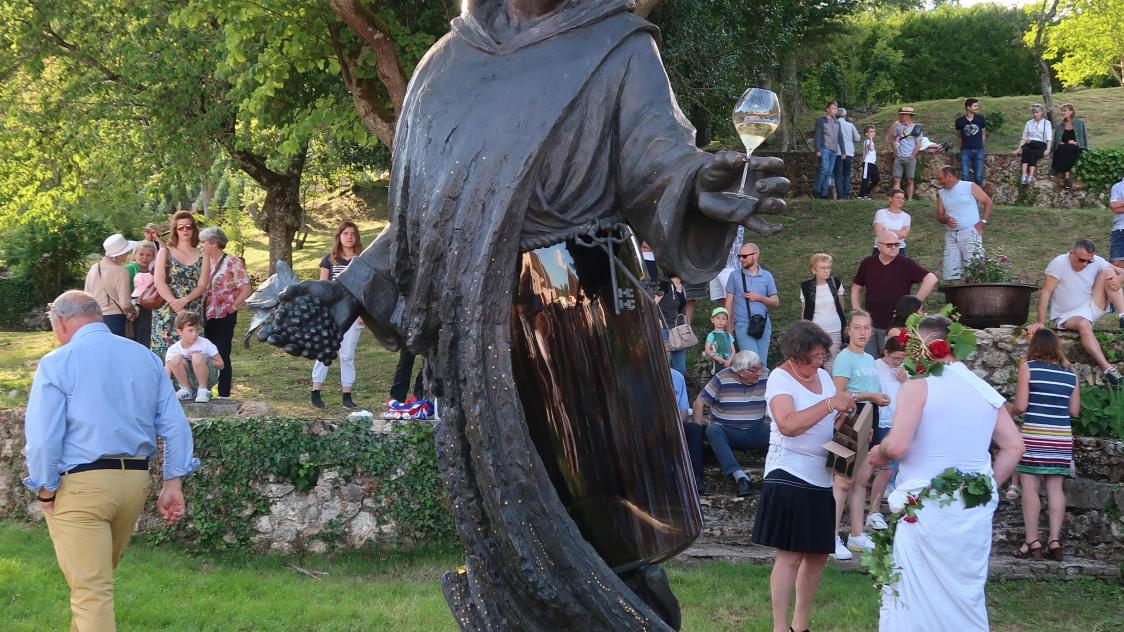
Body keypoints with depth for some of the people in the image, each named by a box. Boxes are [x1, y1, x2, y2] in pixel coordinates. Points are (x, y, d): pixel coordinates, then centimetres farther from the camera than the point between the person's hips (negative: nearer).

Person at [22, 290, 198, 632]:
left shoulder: (57, 363, -7)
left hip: (80, 485, -6)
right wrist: (173, 484, 9)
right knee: (99, 576, 23)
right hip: (135, 479, 6)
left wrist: (45, 492, -1)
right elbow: (175, 426, 7)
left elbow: (42, 438, -12)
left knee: (91, 590, -4)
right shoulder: (146, 358, 10)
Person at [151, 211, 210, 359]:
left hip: (193, 313, 1)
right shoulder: (165, 252, 7)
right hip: (167, 313, -1)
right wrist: (177, 308, -13)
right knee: (165, 354, -7)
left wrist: (184, 301, -16)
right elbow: (159, 283, -4)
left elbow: (202, 286, 2)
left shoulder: (202, 256, 11)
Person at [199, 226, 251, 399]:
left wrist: (233, 306, -12)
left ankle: (224, 396, 3)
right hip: (206, 316, 6)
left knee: (222, 357, -3)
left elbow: (247, 289, -12)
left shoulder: (232, 263, -7)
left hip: (223, 317, -6)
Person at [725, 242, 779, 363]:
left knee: (762, 362, 4)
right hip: (743, 325, -2)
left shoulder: (766, 276, 9)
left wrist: (759, 298, -8)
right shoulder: (735, 276, 6)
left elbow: (776, 302, 10)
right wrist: (729, 327, 0)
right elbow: (729, 303, 6)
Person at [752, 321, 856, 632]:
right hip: (790, 475, -8)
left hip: (821, 478, 8)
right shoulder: (780, 379, -10)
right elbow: (787, 425, -27)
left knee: (818, 555, 11)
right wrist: (830, 404, -27)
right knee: (790, 556, -8)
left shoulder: (823, 376, 12)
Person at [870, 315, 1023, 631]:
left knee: (914, 596, 0)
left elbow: (897, 445, -16)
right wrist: (988, 486, 15)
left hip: (928, 507, -6)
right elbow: (1014, 446, 9)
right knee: (966, 594, 14)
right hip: (975, 509, 6)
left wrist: (878, 455, 4)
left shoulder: (918, 385, -8)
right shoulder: (984, 389, 10)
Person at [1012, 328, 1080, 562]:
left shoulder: (1028, 367, -4)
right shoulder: (1070, 373, 8)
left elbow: (1020, 406, -9)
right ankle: (1055, 539, 4)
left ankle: (1032, 542, -2)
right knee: (1055, 487, 7)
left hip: (1034, 435, -4)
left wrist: (1011, 409, 12)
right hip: (1062, 437, 4)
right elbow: (1075, 411, 10)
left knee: (1029, 487, 0)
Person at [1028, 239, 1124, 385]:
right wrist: (1040, 322, -26)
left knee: (1108, 272, -13)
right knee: (1083, 325, -39)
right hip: (1066, 316, -4)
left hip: (1091, 309, 4)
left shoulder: (1097, 262, -4)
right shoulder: (1059, 263, -18)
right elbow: (1046, 292, -20)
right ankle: (1107, 368, -45)